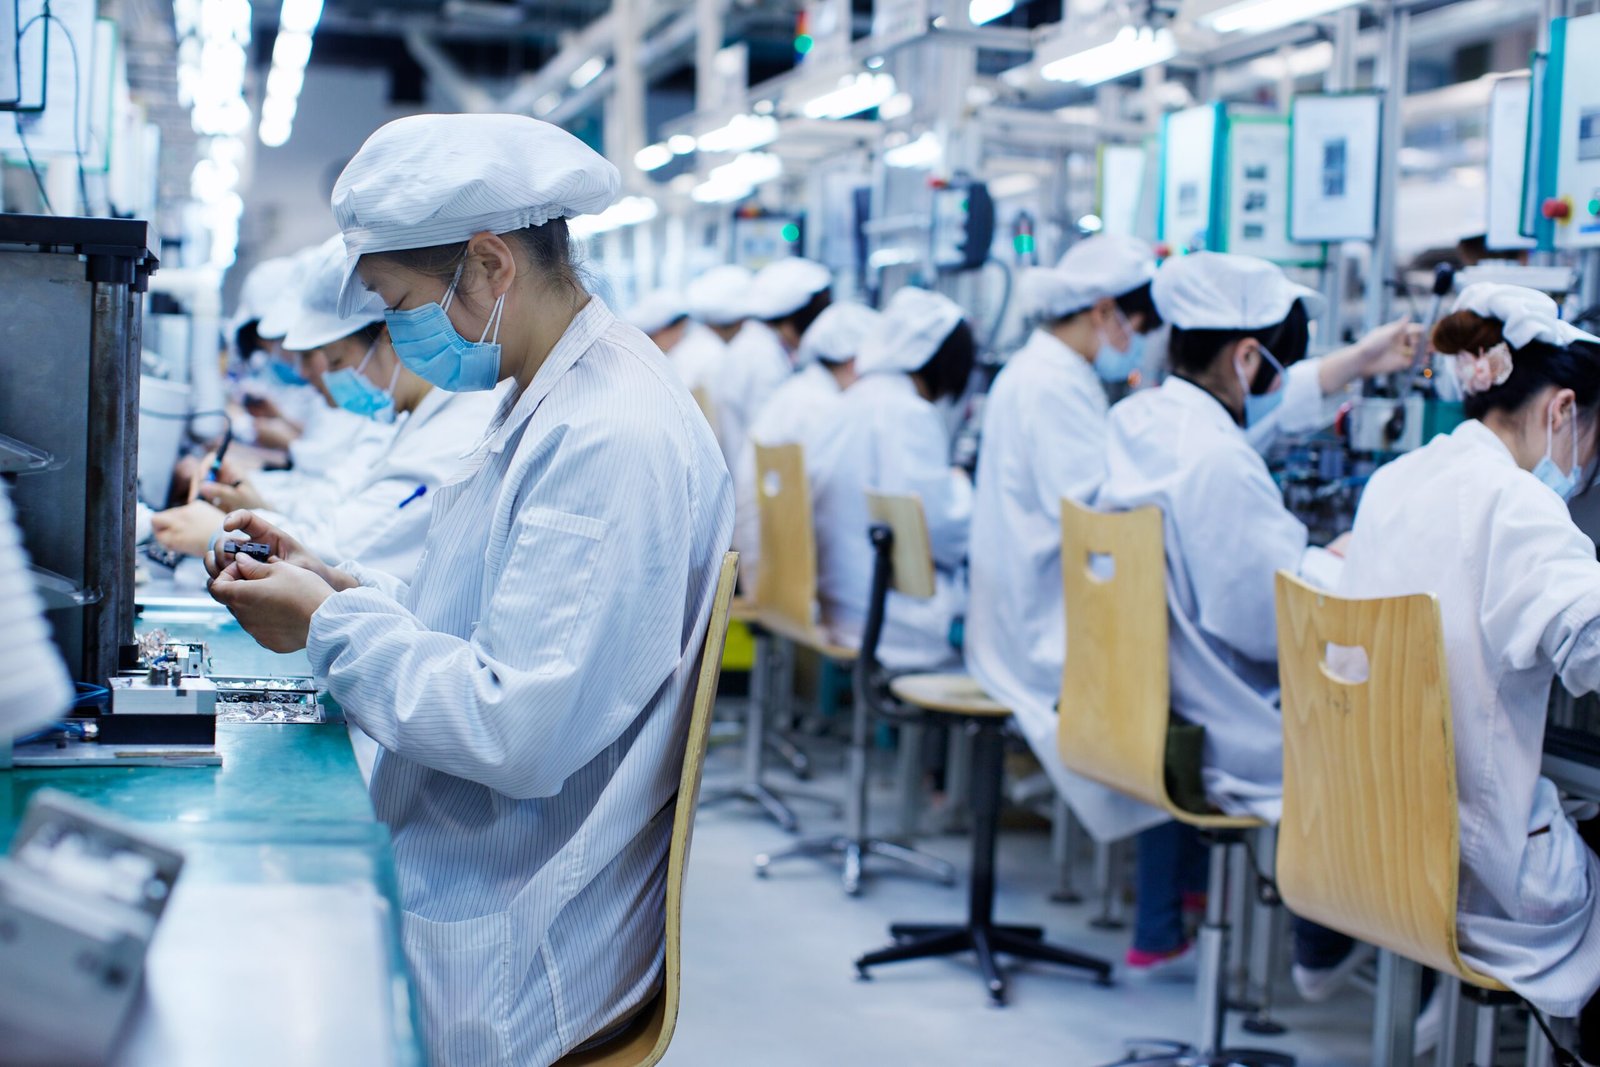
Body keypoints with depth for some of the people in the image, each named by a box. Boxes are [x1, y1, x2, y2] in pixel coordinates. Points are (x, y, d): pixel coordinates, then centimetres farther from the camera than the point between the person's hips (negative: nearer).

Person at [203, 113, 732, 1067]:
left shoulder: (612, 437, -23)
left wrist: (329, 626, -14)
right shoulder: (549, 401, 11)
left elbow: (517, 731, -27)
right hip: (453, 874, 10)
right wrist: (335, 582, 8)